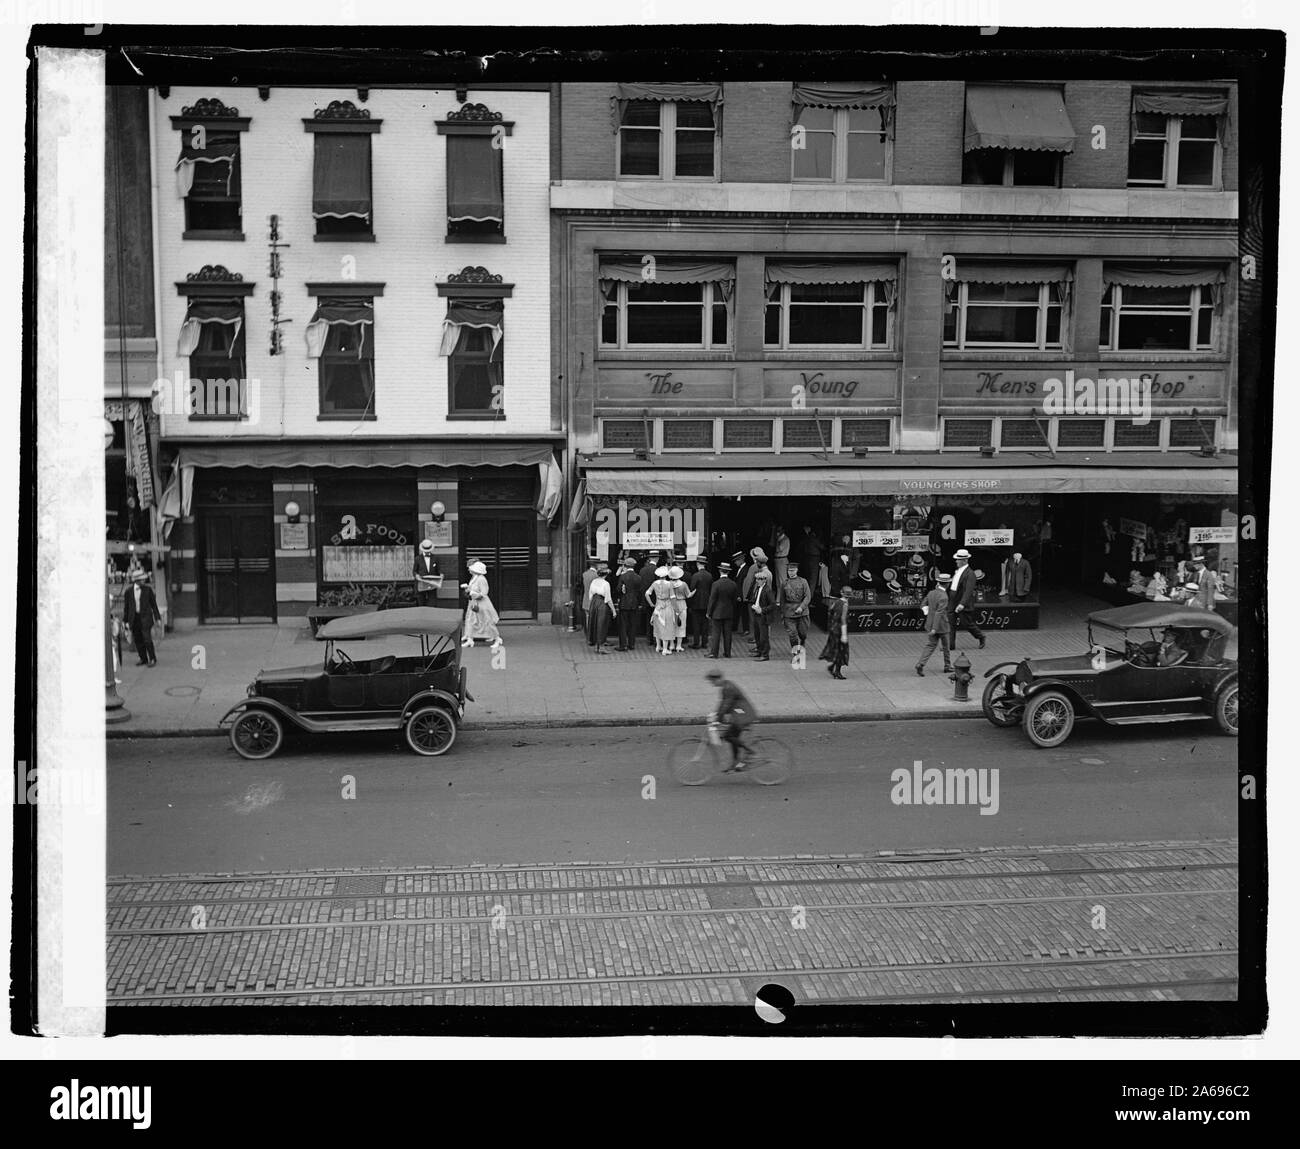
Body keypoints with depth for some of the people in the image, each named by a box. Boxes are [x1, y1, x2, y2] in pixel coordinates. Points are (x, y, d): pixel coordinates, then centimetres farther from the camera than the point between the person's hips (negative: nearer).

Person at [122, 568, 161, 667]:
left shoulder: (148, 589, -1)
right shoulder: (129, 591, 1)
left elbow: (153, 604, 4)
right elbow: (126, 606, 7)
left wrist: (157, 617, 2)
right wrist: (125, 621, 5)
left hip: (145, 617, -2)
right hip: (134, 618, 3)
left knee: (147, 639, -10)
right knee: (138, 640, 7)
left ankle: (152, 659, -1)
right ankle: (143, 659, 18)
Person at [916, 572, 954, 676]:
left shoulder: (931, 593, 2)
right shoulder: (943, 597, -21)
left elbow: (923, 605, 14)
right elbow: (939, 613, -25)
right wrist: (934, 629, -26)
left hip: (930, 624, 6)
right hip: (941, 626, -6)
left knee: (930, 646, 7)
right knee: (946, 646, 13)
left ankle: (920, 664, -11)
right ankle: (947, 666, 25)